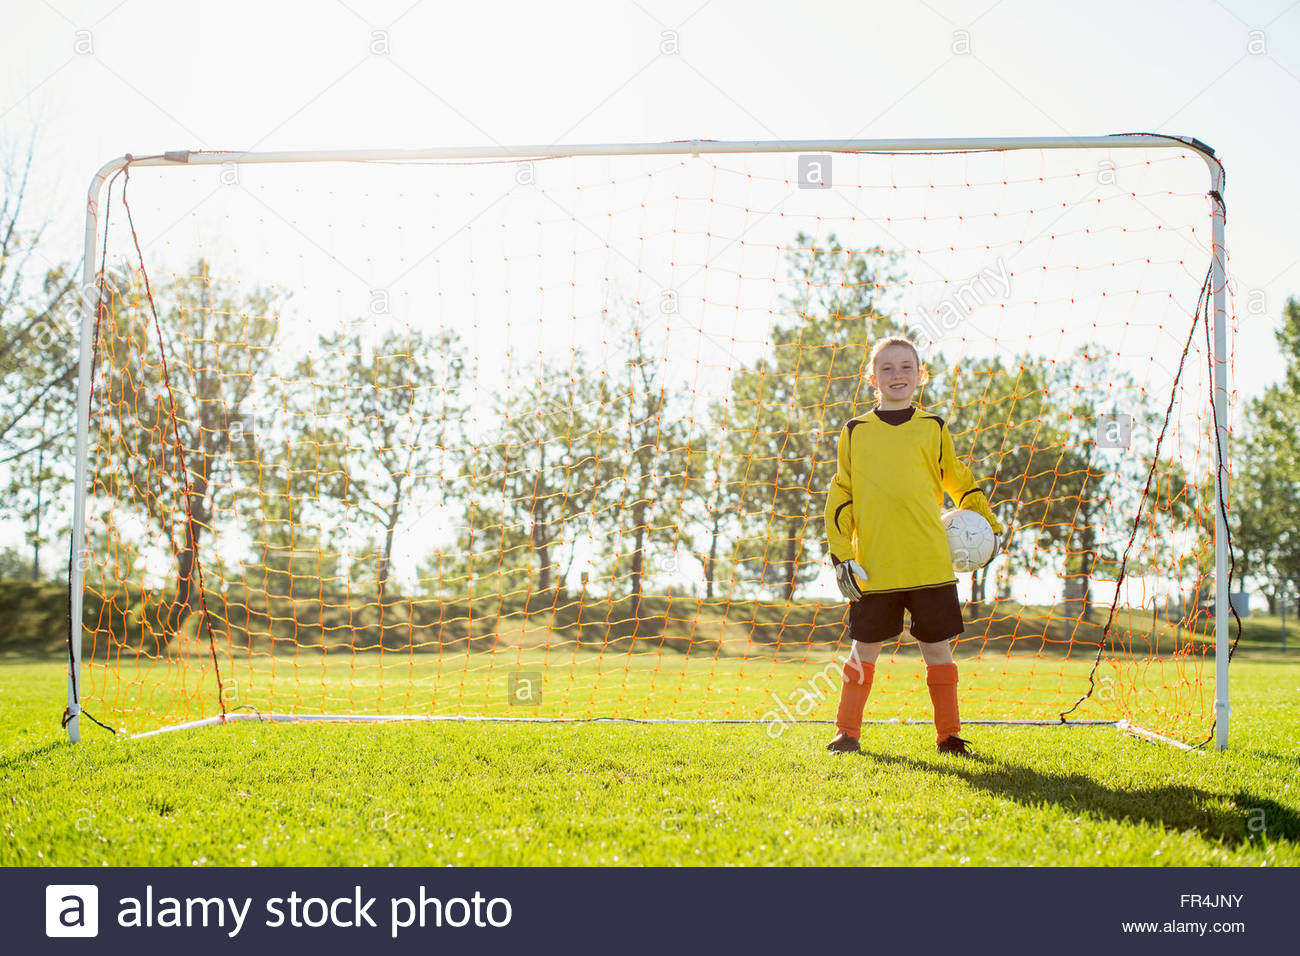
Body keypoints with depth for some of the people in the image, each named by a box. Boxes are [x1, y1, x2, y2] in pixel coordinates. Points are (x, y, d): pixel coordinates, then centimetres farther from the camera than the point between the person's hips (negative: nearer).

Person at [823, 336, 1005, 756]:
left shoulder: (934, 429, 10)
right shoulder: (854, 433, 9)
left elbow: (960, 481, 22)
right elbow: (840, 498, 9)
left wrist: (989, 525, 18)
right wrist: (841, 556, 1)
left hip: (930, 564, 1)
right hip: (874, 568, 0)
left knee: (937, 647, 5)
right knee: (865, 648, 5)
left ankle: (948, 734, 16)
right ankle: (847, 732, 18)